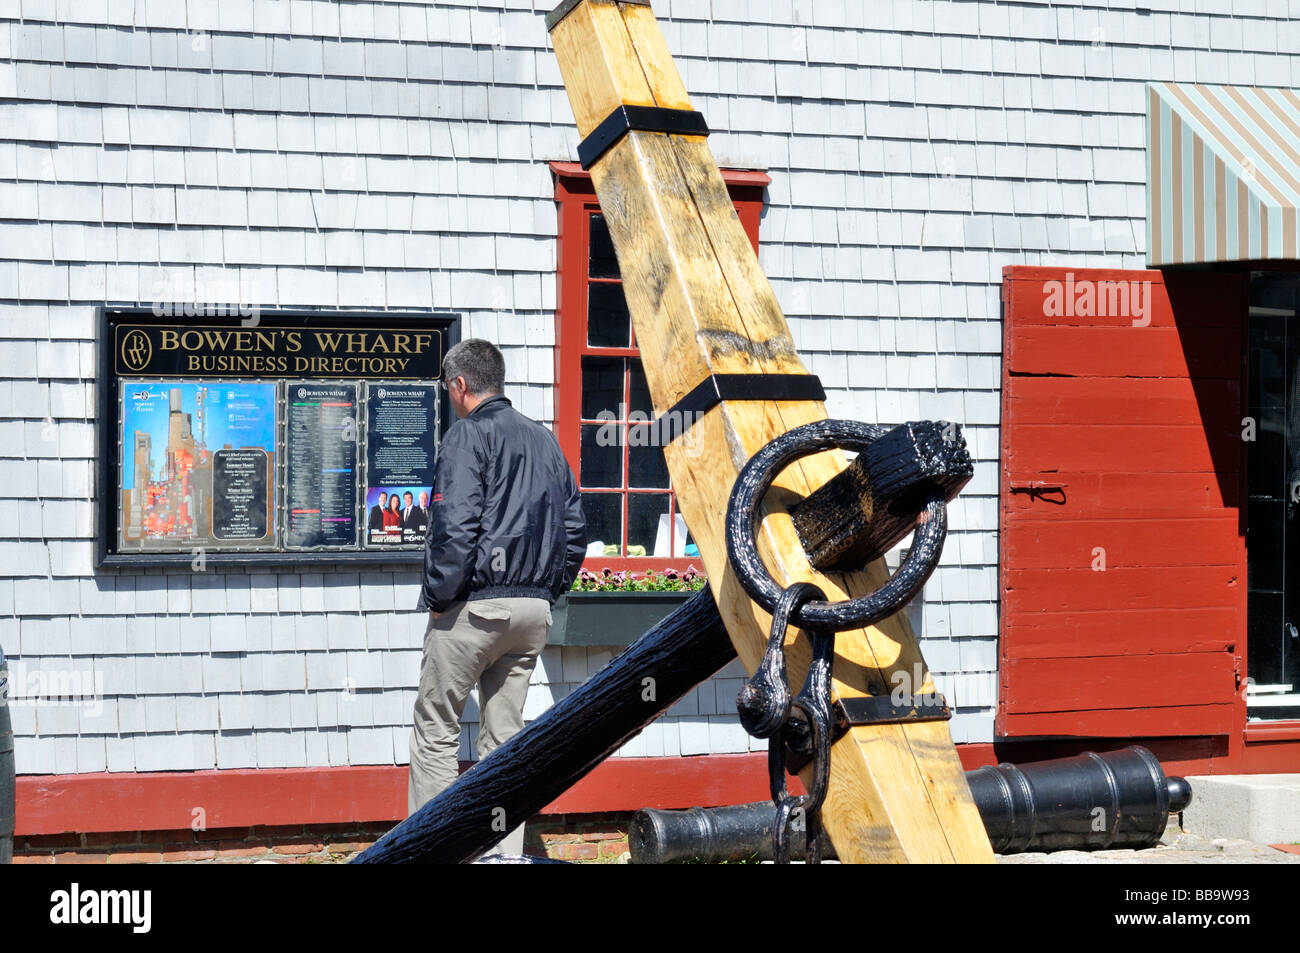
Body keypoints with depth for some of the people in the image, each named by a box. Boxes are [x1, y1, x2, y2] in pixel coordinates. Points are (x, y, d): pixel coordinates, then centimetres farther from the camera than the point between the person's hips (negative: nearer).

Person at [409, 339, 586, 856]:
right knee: (504, 736, 10)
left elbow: (455, 527, -18)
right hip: (534, 610, 7)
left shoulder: (468, 435, -7)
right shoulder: (544, 440, 16)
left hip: (475, 604, -7)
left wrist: (438, 597, -9)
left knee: (435, 730, 2)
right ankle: (504, 854, 7)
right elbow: (575, 528, 17)